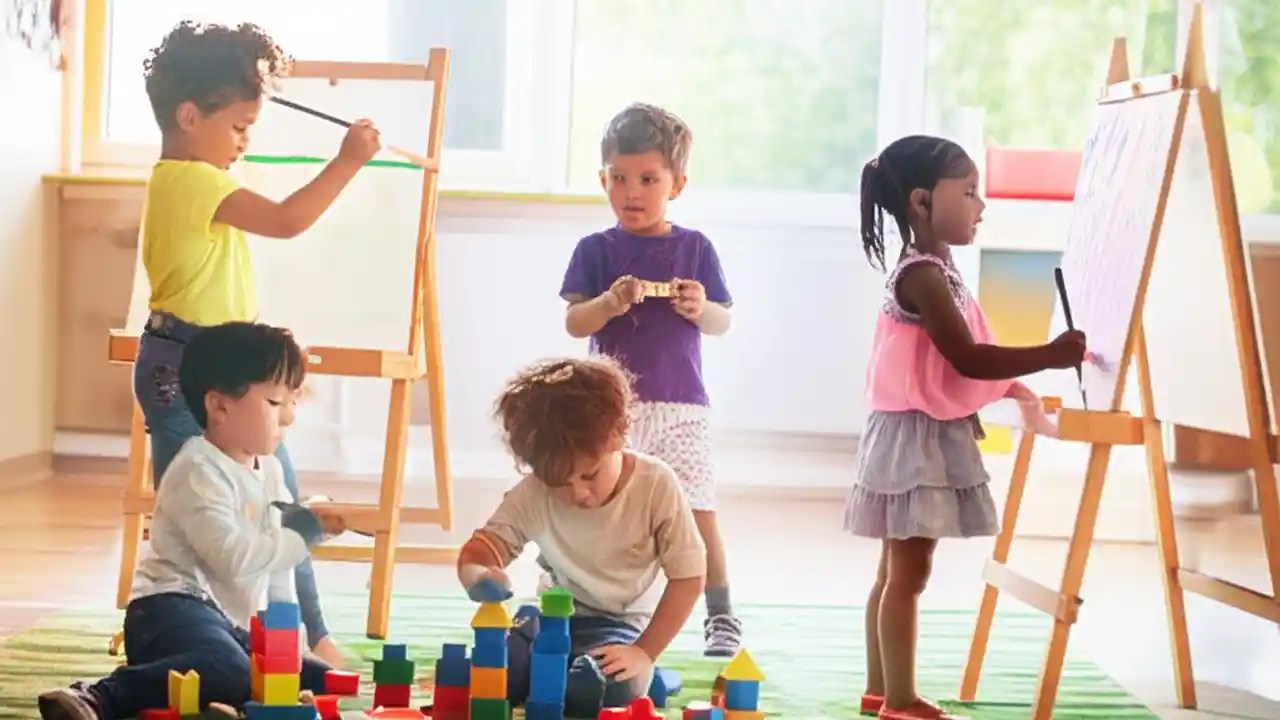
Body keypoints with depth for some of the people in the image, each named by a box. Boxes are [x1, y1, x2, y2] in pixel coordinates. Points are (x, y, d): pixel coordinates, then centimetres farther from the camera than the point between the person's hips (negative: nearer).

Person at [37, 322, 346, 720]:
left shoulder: (270, 471, 17)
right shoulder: (199, 472, -12)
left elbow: (276, 564, 23)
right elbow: (233, 557, -25)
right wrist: (303, 533, -19)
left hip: (237, 627, 10)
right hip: (172, 610, -10)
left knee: (319, 680, 3)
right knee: (229, 672, -39)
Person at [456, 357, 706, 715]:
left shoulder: (656, 484, -19)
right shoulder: (533, 494, -15)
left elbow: (688, 577, -13)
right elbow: (481, 548, -11)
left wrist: (645, 653, -18)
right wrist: (479, 577, -38)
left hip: (620, 624, -3)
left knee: (608, 689, -37)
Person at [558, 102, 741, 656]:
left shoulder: (694, 249, 5)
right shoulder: (596, 250, 3)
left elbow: (723, 322, 6)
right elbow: (573, 323, -3)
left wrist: (700, 308, -16)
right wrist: (609, 303, -22)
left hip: (680, 407, 0)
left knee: (699, 513, -2)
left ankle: (721, 617, 10)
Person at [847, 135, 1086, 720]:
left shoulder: (931, 270, 13)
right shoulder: (922, 276, -19)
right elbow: (966, 359, -23)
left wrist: (1008, 388, 20)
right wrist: (1051, 355, -21)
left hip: (930, 437, 10)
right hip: (916, 438, -10)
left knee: (896, 571, 14)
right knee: (908, 574, -5)